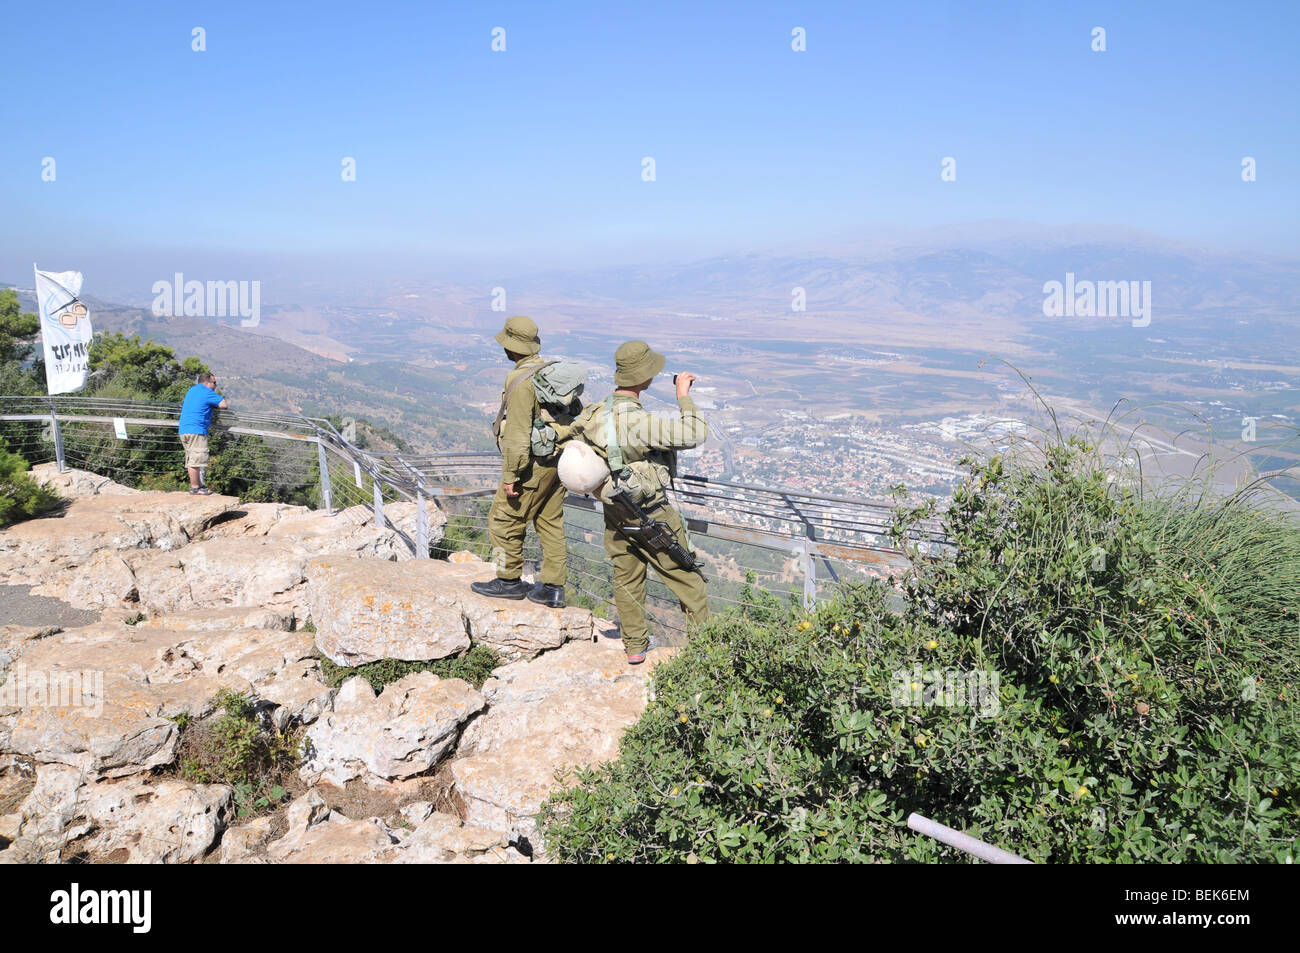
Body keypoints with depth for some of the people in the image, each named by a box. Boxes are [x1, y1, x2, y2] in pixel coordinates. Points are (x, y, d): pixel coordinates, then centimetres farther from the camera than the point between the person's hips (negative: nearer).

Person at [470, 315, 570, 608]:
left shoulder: (521, 381, -20)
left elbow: (518, 435, -22)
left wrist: (510, 475, -17)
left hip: (531, 466, -9)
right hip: (556, 461, 9)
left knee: (504, 521, 6)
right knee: (550, 522, 12)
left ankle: (510, 581, 18)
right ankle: (553, 588, 17)